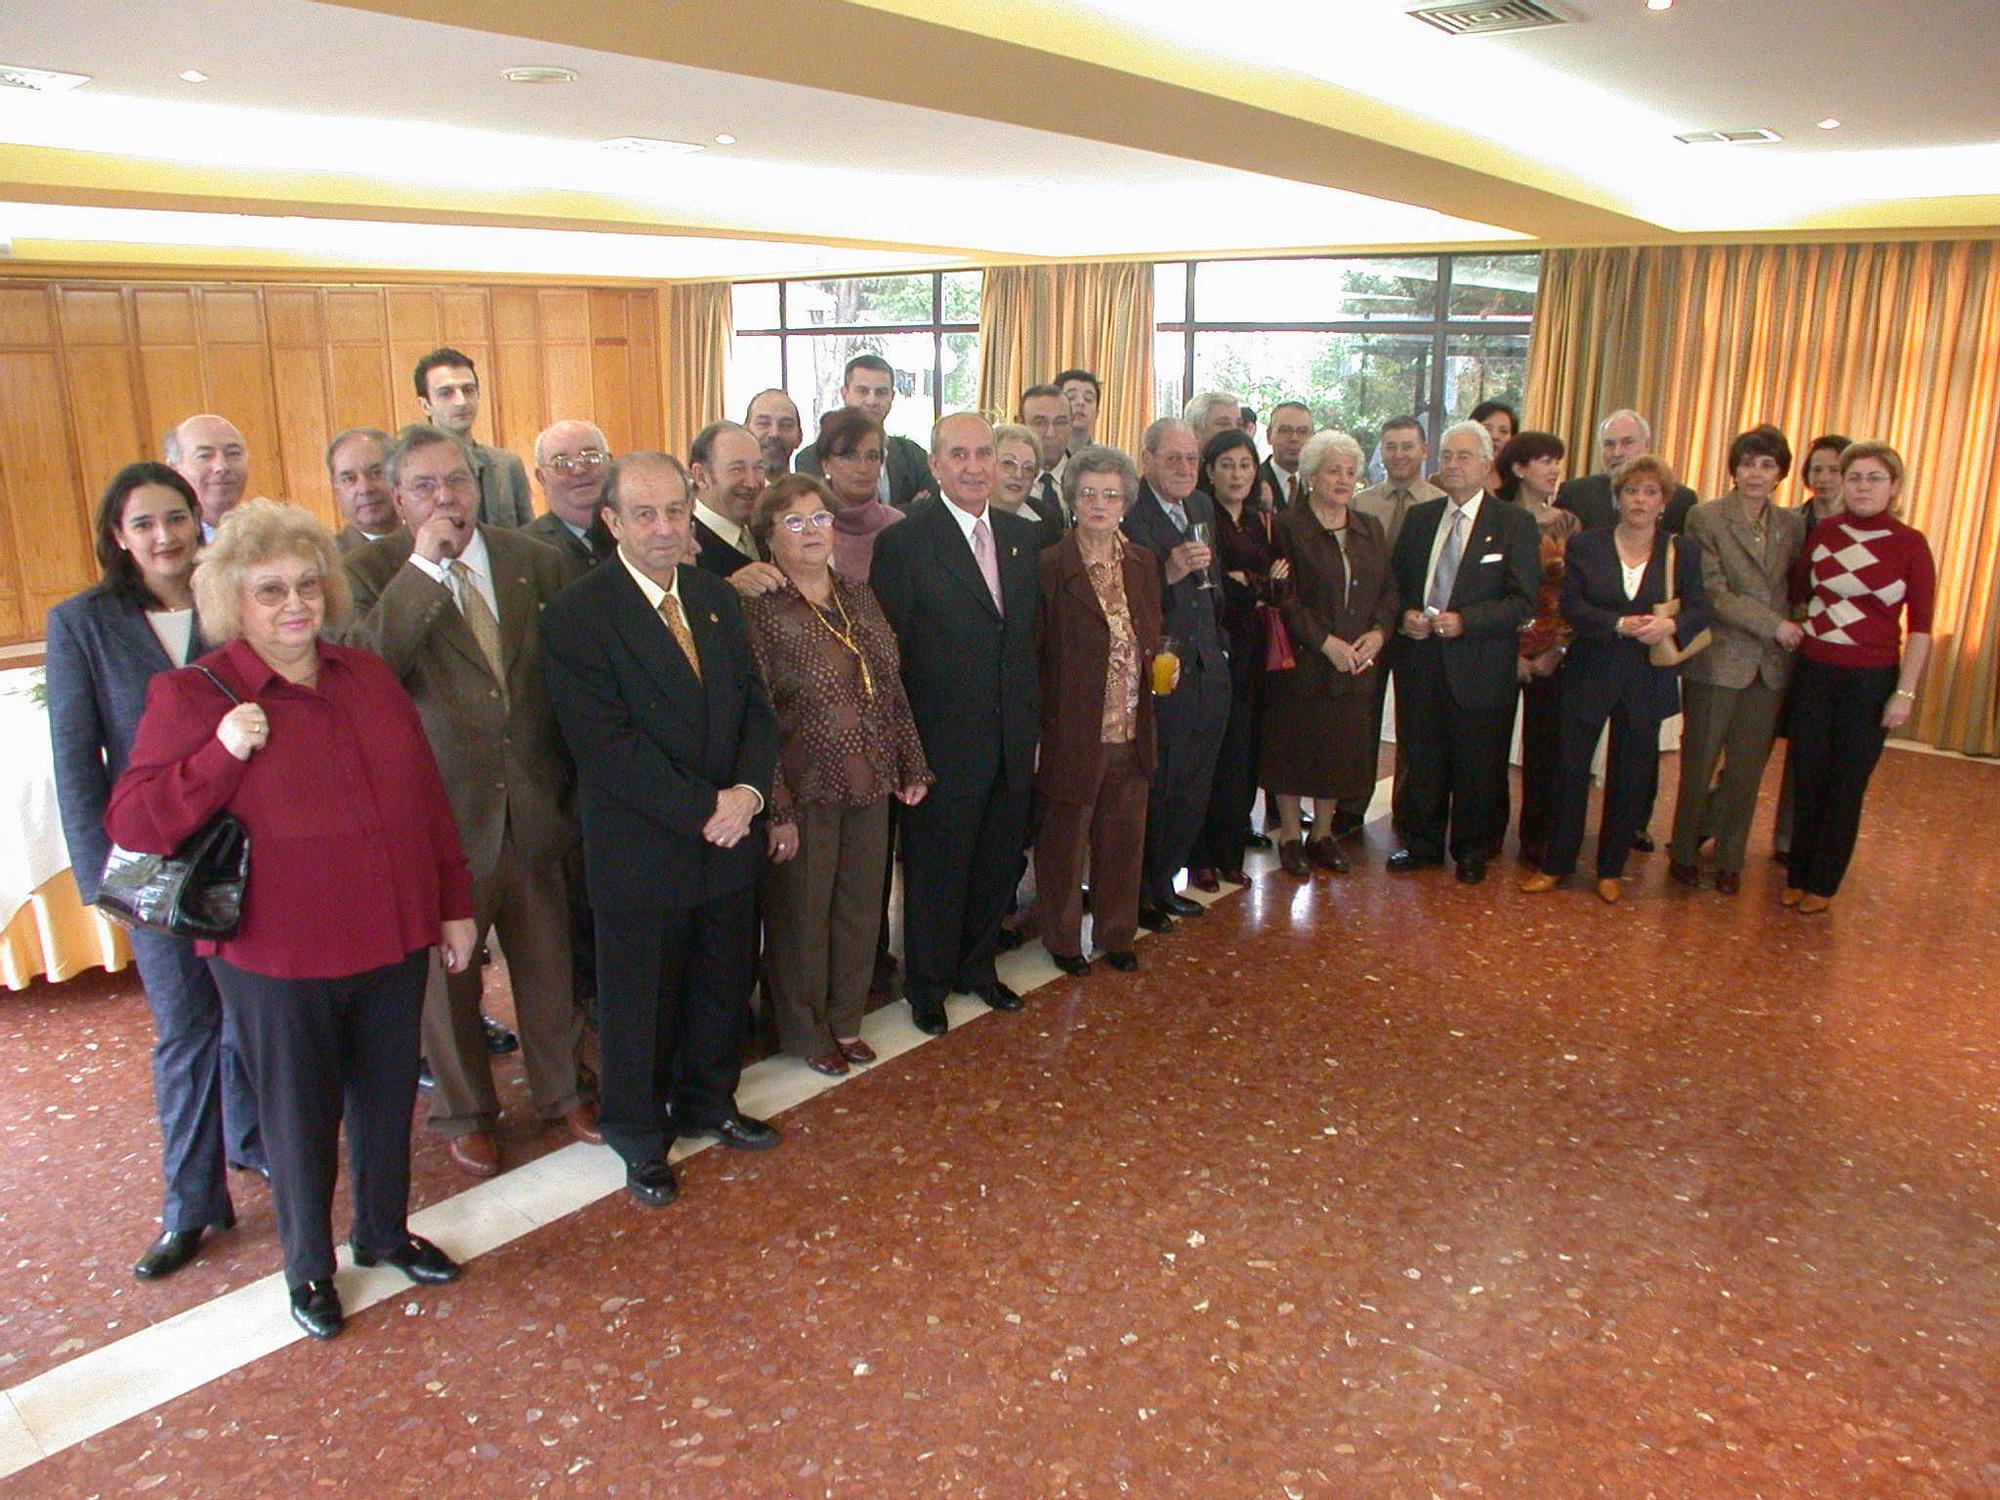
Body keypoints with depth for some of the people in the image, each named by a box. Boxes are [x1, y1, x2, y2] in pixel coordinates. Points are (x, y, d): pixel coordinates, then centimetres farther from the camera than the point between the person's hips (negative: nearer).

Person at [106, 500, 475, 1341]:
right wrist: (221, 754, -25)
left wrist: (454, 904, 10)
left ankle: (385, 1232, 41)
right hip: (277, 956, -4)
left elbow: (426, 797, 10)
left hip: (391, 939, 4)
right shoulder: (191, 695, -8)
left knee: (388, 1095, 18)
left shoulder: (367, 676, 6)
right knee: (300, 1114, 11)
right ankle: (309, 1267, 34)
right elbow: (131, 824, -12)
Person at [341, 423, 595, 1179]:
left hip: (535, 803, 3)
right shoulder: (372, 573, -8)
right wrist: (423, 567, -27)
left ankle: (561, 1089, 39)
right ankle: (464, 1111, 36)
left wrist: (576, 777, 2)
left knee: (548, 958, 17)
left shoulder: (535, 560, 1)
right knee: (446, 969, 14)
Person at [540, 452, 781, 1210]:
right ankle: (640, 1137, 34)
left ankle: (708, 1101, 44)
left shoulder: (717, 597, 5)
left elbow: (755, 705, 4)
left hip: (729, 839, 6)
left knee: (724, 984, 20)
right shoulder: (577, 614, -15)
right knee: (641, 1000, 12)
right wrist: (703, 810, -21)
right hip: (640, 853, -5)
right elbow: (607, 746, -21)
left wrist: (748, 790, -14)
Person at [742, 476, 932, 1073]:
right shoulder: (760, 612, -13)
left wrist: (911, 765, 11)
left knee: (860, 907, 16)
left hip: (870, 785, 6)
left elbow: (892, 686, 11)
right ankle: (806, 1031, 32)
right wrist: (776, 808, -18)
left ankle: (845, 1020, 37)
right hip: (803, 791, -6)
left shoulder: (858, 596, 6)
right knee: (802, 915, 11)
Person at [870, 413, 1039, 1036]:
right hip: (942, 746, -5)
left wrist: (1033, 725, 9)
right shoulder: (904, 543, -12)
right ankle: (927, 985, 32)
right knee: (936, 871, 10)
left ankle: (977, 966, 40)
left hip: (1012, 744, 6)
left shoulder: (1022, 536, 6)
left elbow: (1032, 639, 11)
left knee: (998, 863, 18)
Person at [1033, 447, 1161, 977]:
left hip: (1131, 734, 5)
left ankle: (1118, 934, 35)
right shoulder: (1049, 568, -12)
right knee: (1064, 841, 11)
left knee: (1125, 839, 15)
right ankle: (1062, 939, 31)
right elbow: (1031, 656, -10)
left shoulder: (1142, 564, 6)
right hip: (1071, 733, -5)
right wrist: (1036, 733, -13)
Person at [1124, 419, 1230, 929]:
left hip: (1208, 674, 8)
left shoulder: (1203, 507, 12)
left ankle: (1164, 884, 33)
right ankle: (1141, 896, 22)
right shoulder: (1129, 515, -15)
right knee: (1154, 789, 4)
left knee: (1193, 790, 16)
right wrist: (1169, 573, -31)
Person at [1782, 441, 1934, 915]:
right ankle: (1798, 876, 23)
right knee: (1807, 781, 8)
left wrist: (1906, 692, -9)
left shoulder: (1910, 544, -6)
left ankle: (1822, 885, 19)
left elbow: (1920, 626, -5)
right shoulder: (1824, 531, 1)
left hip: (1870, 681, -2)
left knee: (1846, 788, 6)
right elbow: (1797, 590, 18)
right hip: (1813, 672, 2)